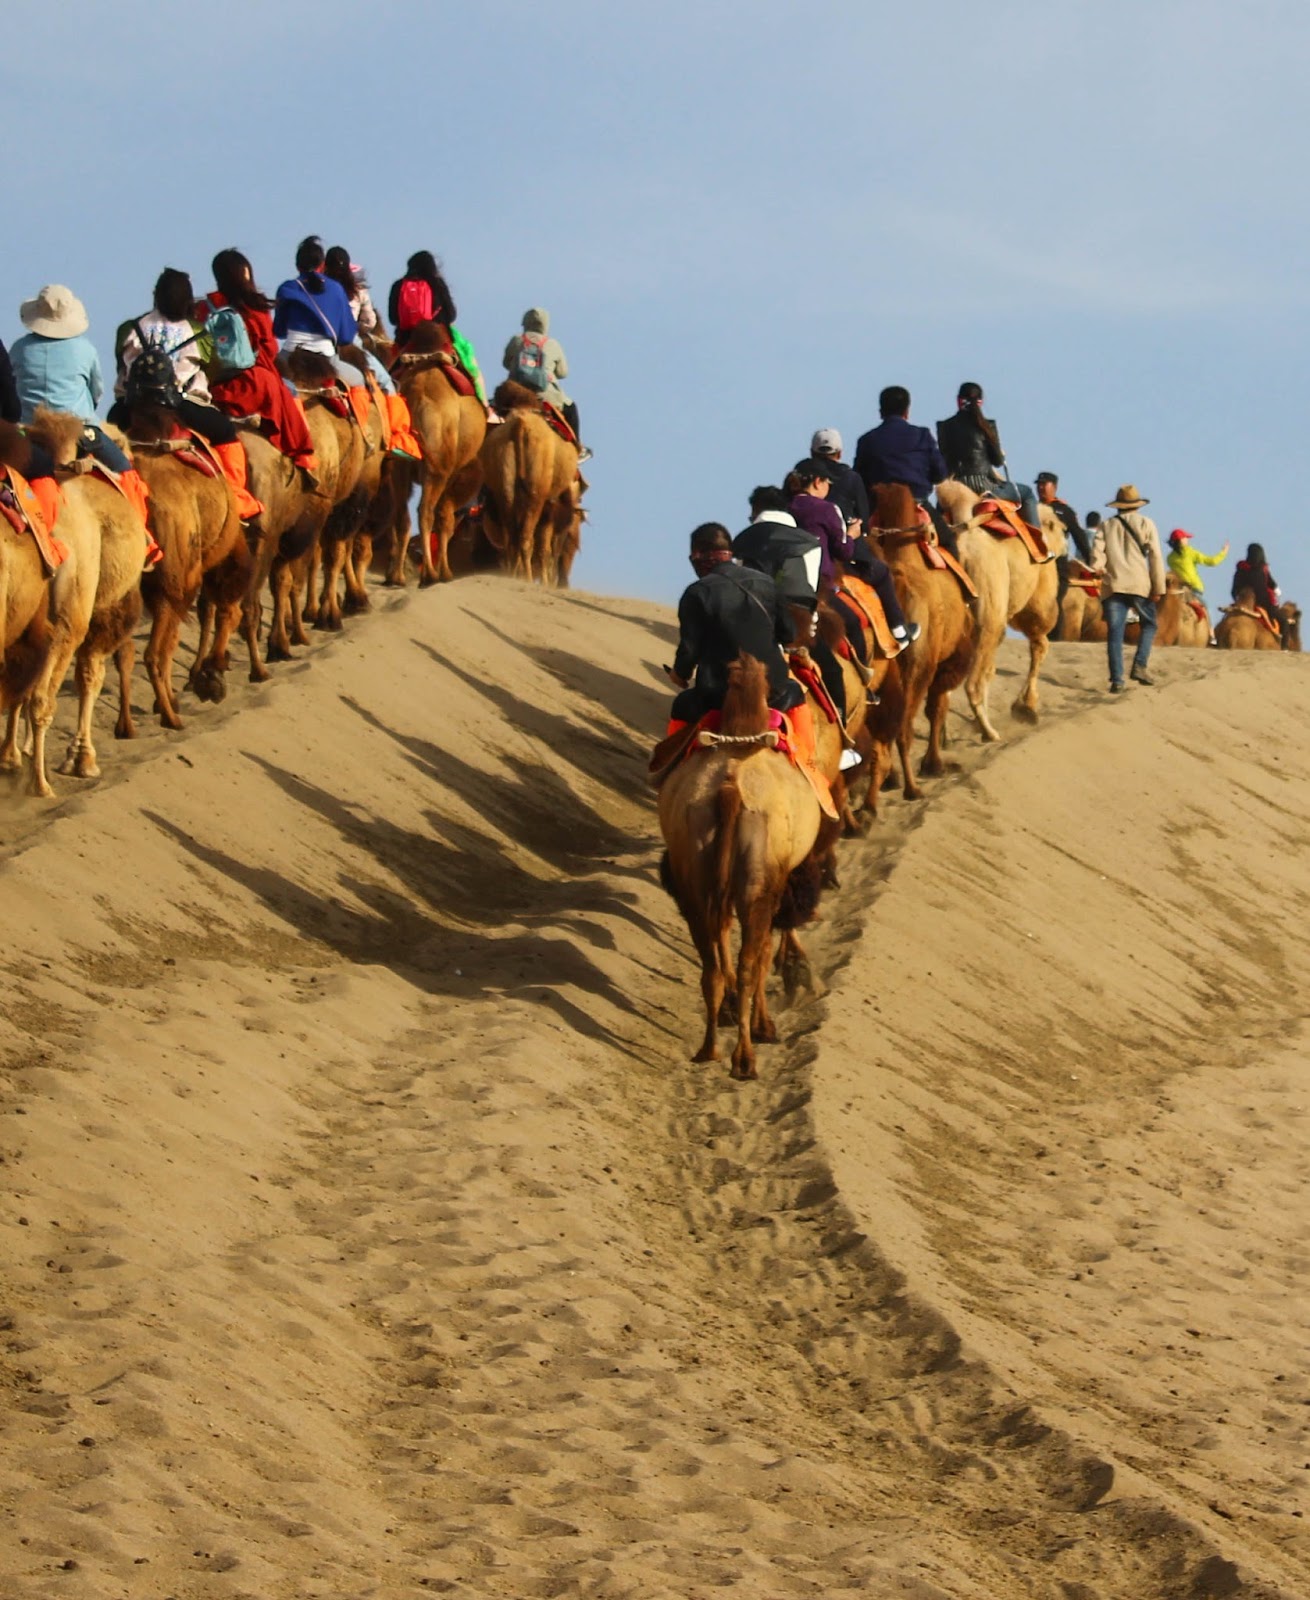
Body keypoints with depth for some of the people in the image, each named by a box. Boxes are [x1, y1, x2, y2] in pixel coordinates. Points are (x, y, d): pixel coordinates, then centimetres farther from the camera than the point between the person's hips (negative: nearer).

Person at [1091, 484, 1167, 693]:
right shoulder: (1146, 524, 5)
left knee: (1115, 633, 1)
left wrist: (1098, 567, 16)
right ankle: (1140, 665, 1)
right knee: (1149, 623, 18)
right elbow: (1156, 558, 0)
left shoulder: (1106, 526, 10)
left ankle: (1117, 680, -6)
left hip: (1114, 585, 1)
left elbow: (1097, 554, -3)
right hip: (1140, 585, -1)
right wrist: (1158, 588, 1)